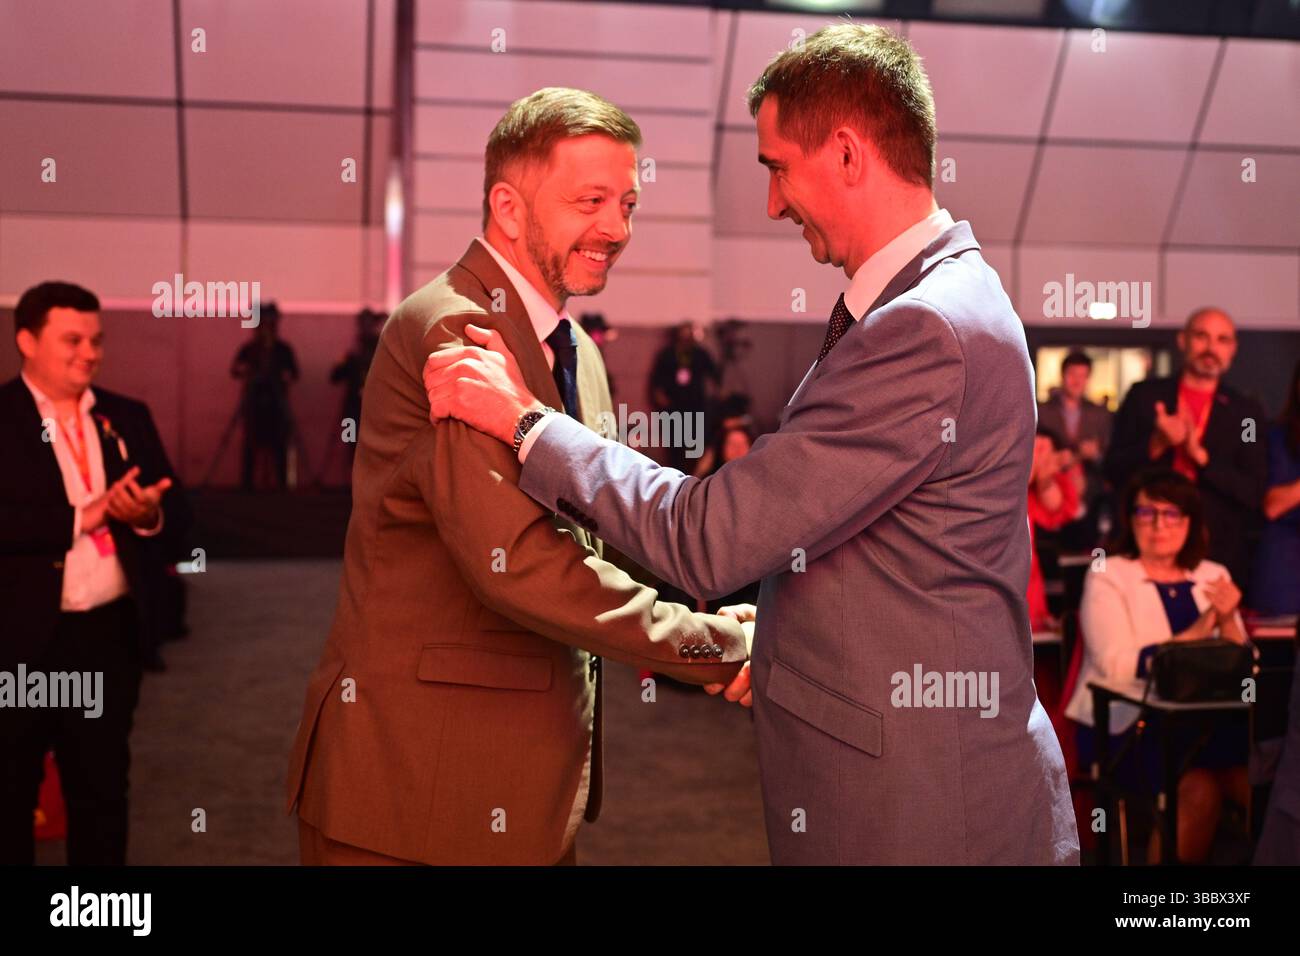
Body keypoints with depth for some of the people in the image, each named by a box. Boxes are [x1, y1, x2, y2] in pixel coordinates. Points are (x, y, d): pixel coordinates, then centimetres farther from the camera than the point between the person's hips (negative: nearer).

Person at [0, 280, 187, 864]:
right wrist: (82, 516, -20)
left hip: (109, 636, 4)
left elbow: (176, 510, 4)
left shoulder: (127, 417, 9)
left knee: (104, 790, 14)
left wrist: (149, 514, -17)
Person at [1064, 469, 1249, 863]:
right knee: (1199, 790, -28)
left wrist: (1227, 621, -9)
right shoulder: (1108, 576, 1)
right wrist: (1200, 629, -15)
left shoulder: (1213, 576, 15)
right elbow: (1119, 666, -13)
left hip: (1204, 723, 4)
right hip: (1125, 726, -4)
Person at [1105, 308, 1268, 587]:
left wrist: (1199, 454, -15)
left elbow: (1254, 492, -2)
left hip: (1219, 554, 0)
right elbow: (1114, 471, 3)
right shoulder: (1145, 396, 7)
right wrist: (1156, 444, -15)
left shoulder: (1246, 412, 6)